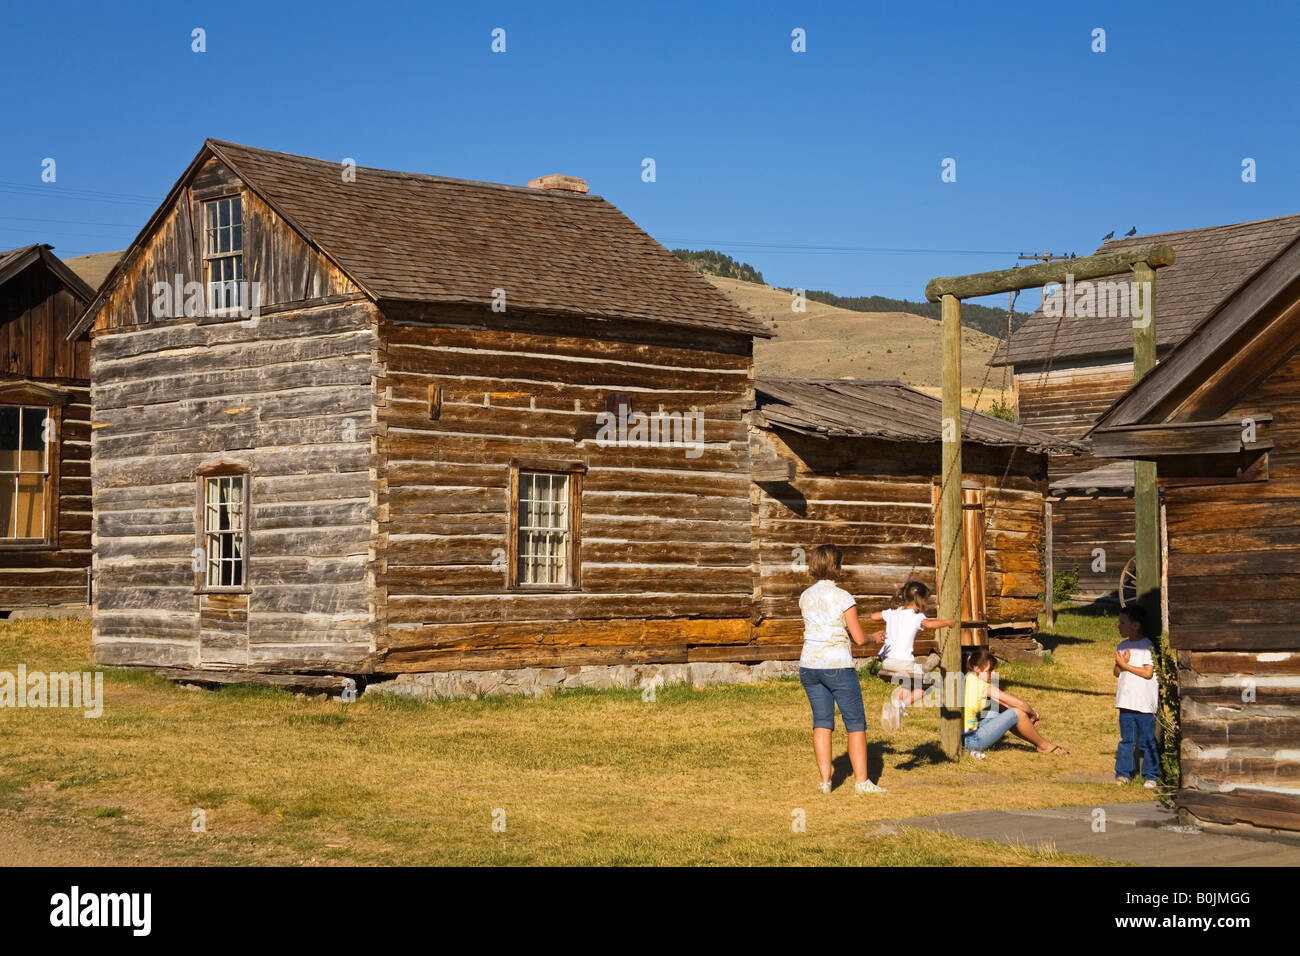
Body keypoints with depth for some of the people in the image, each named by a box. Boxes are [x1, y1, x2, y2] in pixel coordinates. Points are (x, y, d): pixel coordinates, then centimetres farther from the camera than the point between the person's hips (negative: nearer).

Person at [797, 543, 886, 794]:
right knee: (855, 723, 4)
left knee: (822, 720, 9)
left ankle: (825, 780, 4)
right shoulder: (843, 597, -9)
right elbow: (859, 638, -7)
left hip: (809, 665, 5)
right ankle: (861, 781, 3)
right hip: (838, 665, -5)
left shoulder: (805, 597, 7)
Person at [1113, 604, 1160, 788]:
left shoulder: (1148, 646, -8)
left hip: (1145, 703, -5)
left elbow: (1148, 673, -14)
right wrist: (1121, 664, -10)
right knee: (1126, 740, 8)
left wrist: (1125, 665, -12)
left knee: (1147, 742, 1)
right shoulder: (1122, 646, 12)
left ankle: (1150, 775, 7)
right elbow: (1117, 673, 12)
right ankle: (1123, 773, 14)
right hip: (1126, 702, 6)